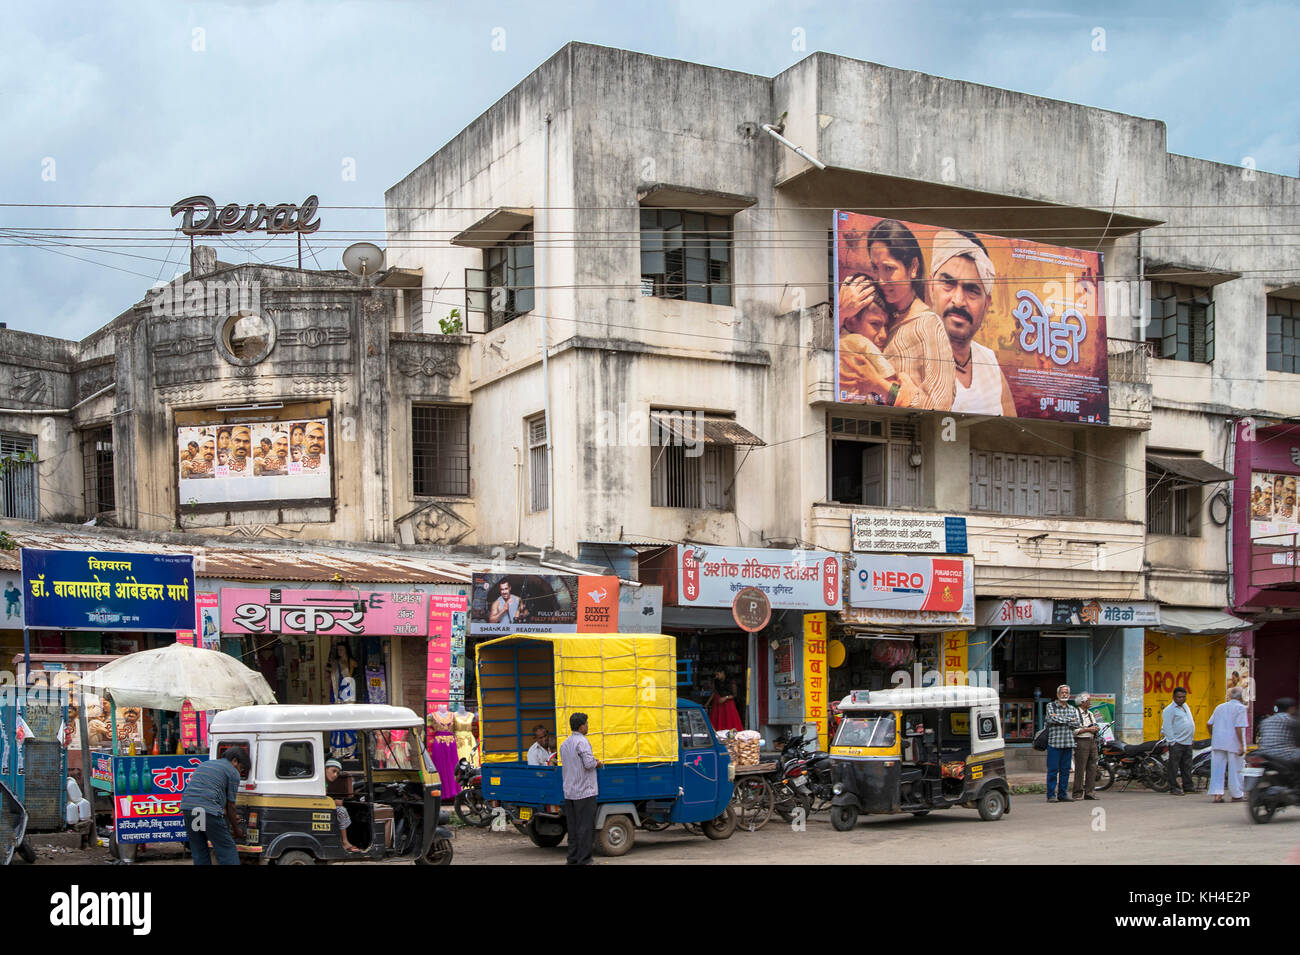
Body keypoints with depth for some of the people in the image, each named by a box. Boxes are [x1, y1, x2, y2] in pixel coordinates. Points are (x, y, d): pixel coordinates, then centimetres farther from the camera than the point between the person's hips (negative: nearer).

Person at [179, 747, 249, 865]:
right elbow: (230, 805, 8)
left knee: (199, 851, 16)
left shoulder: (205, 764, 29)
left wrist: (229, 817, 38)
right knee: (227, 851, 2)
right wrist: (236, 830, 20)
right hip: (208, 811, -7)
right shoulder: (233, 772, 7)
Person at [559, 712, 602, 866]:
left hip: (569, 792, 8)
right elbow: (589, 763, -22)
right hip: (584, 791, -8)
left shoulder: (564, 744, 14)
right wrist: (598, 763, -1)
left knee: (573, 827, 11)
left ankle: (573, 858, 13)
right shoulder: (582, 742, -13)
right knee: (585, 827, -4)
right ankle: (583, 860, -3)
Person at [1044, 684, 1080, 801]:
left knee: (1065, 770, 6)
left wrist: (1059, 720, -6)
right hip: (1054, 742, -4)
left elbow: (1076, 724, 2)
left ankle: (1063, 794, 12)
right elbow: (1051, 719, -13)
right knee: (1053, 770, -5)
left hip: (1068, 743, 4)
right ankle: (1051, 795, -1)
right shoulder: (1051, 706, 5)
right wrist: (1069, 720, -5)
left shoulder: (1073, 709, 16)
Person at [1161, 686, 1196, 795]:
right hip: (1176, 742, -8)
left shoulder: (1186, 706, 17)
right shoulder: (1170, 709, -9)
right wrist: (1172, 741, -17)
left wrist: (1191, 737, 20)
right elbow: (1167, 727, -13)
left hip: (1188, 742, 8)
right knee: (1174, 766, -5)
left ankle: (1188, 785, 20)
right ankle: (1173, 788, -2)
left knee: (1187, 766, 12)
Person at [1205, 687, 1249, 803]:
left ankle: (1217, 794, -3)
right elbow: (1238, 727, -15)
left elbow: (1210, 724, 10)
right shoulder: (1240, 708, -5)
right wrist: (1242, 745, -15)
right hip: (1234, 743, -5)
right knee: (1236, 770, 6)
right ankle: (1237, 795, 13)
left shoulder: (1220, 707, 14)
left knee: (1217, 769, 4)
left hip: (1218, 742, 5)